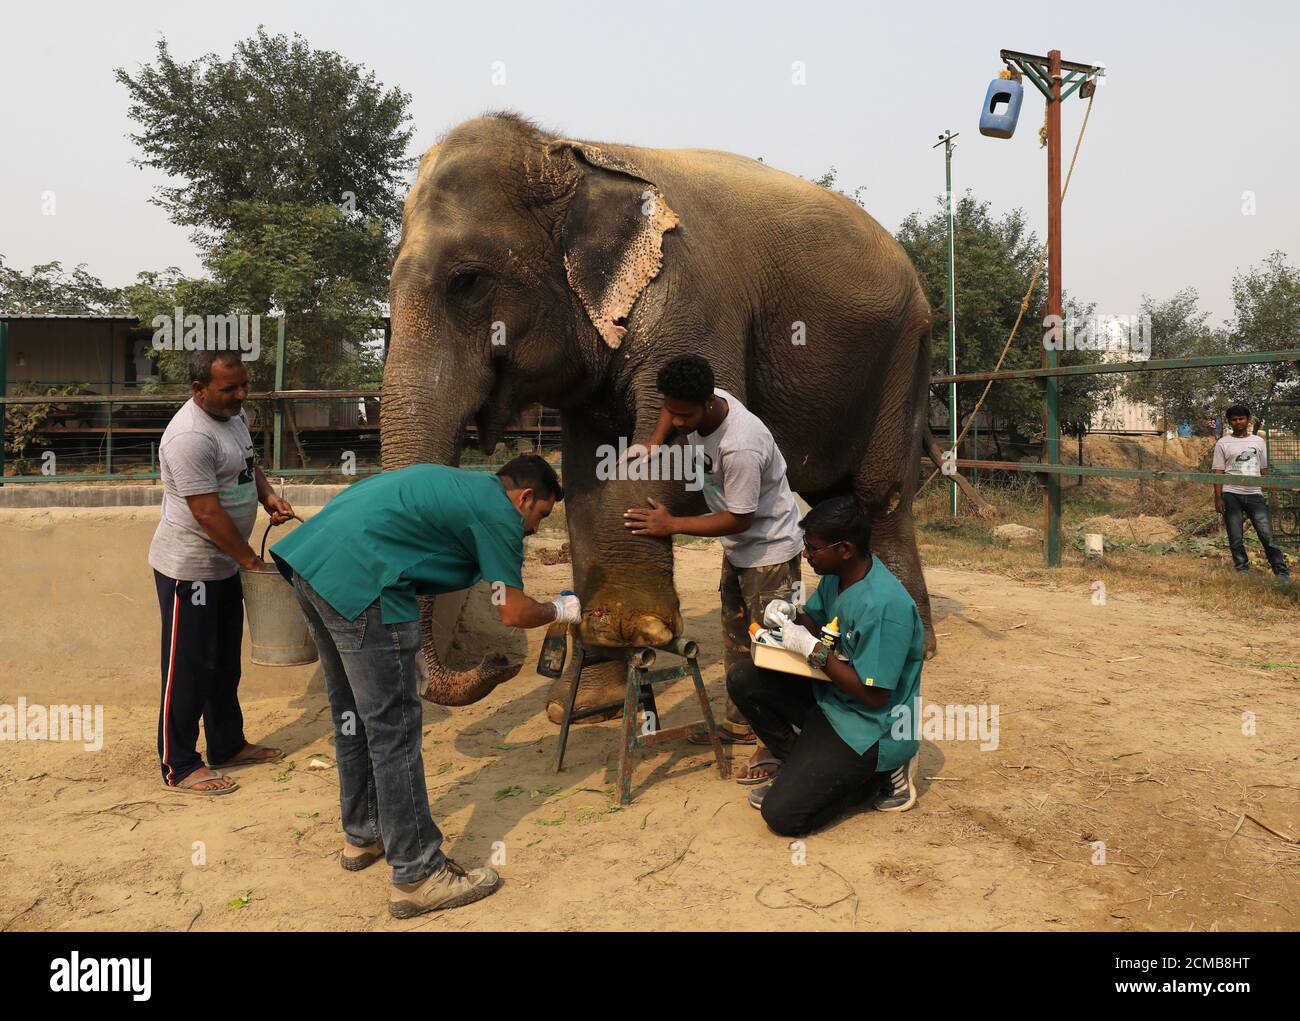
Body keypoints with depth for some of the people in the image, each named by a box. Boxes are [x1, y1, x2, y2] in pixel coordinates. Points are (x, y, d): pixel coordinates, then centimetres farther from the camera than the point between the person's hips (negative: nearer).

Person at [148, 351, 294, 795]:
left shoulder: (233, 414, 6)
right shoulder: (190, 436, -24)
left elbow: (247, 464, 22)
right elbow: (208, 513, -25)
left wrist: (268, 496, 2)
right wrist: (253, 561, -18)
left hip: (224, 564, 10)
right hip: (189, 569, -9)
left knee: (225, 662, 18)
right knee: (189, 667, 0)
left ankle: (228, 746, 32)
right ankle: (179, 768, 13)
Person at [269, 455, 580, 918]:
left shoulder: (464, 484, 24)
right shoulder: (499, 511, -2)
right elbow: (514, 613, 0)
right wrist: (561, 610, 21)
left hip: (310, 559, 10)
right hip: (359, 580, -10)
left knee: (353, 713, 21)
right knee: (393, 730, -2)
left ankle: (362, 836, 38)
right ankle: (417, 876, 8)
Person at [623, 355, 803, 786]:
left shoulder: (741, 447, -36)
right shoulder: (697, 405, -12)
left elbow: (739, 519, -27)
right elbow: (671, 411, 14)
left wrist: (671, 525, -24)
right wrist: (654, 442, -5)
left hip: (770, 549, -9)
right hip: (736, 548, 9)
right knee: (735, 637, 17)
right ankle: (741, 725, 31)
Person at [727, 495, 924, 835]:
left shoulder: (884, 605, -30)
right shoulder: (836, 574, -3)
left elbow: (874, 695, -26)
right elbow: (819, 623, 13)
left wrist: (813, 649, -24)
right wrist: (792, 615, -9)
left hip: (872, 726, -8)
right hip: (830, 693, 9)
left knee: (782, 816, -14)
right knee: (742, 679, -3)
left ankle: (880, 772, 3)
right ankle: (796, 764, 10)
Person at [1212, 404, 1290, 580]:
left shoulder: (1259, 442, 13)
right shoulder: (1223, 443, 6)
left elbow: (1264, 470, 14)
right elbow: (1218, 472, 2)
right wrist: (1218, 497, -5)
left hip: (1254, 493, 1)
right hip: (1231, 494, -1)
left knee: (1267, 534, -5)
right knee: (1236, 538, 2)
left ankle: (1281, 572, 0)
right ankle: (1242, 570, 11)